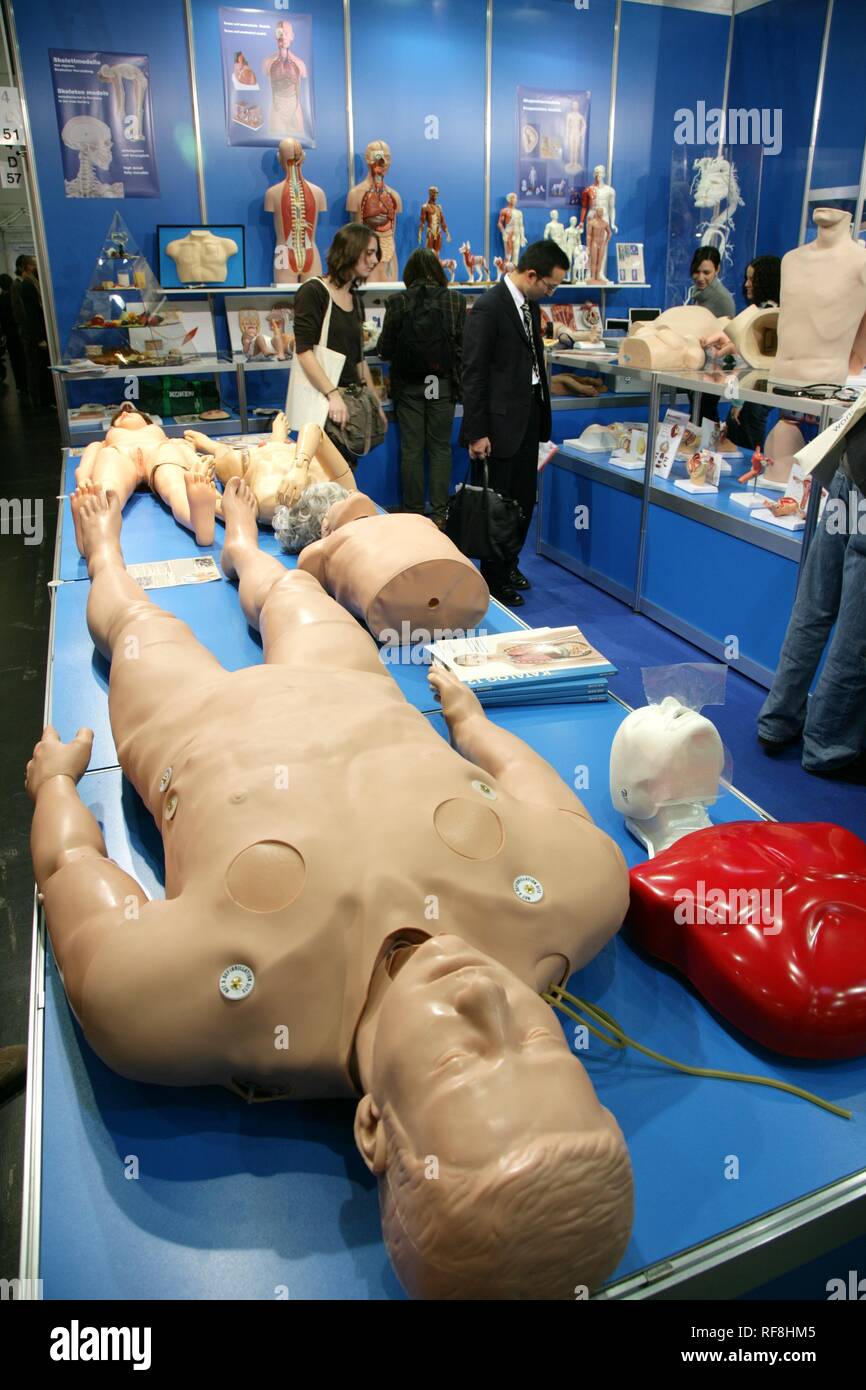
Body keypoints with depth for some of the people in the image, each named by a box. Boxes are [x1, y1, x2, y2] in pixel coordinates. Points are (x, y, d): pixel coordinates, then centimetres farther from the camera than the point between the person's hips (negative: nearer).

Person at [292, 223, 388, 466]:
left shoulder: (354, 299, 18)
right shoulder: (313, 292, -4)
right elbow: (304, 351, -13)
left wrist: (375, 403, 19)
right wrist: (333, 394, -23)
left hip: (354, 399, 7)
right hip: (323, 400, -7)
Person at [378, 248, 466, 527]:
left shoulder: (397, 302, -6)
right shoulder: (455, 300, -4)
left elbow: (385, 350, -3)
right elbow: (463, 345, 0)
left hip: (408, 386, 0)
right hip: (443, 385, 0)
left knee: (411, 449, 8)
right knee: (440, 448, 9)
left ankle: (413, 513, 12)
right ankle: (439, 513, 9)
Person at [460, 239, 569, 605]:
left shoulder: (531, 304, 10)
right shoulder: (489, 307, -15)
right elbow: (473, 373, -16)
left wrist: (542, 410, 13)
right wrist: (476, 433, -17)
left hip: (528, 416, 8)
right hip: (500, 420, -8)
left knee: (524, 499, 15)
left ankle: (509, 564, 31)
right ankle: (493, 579, 16)